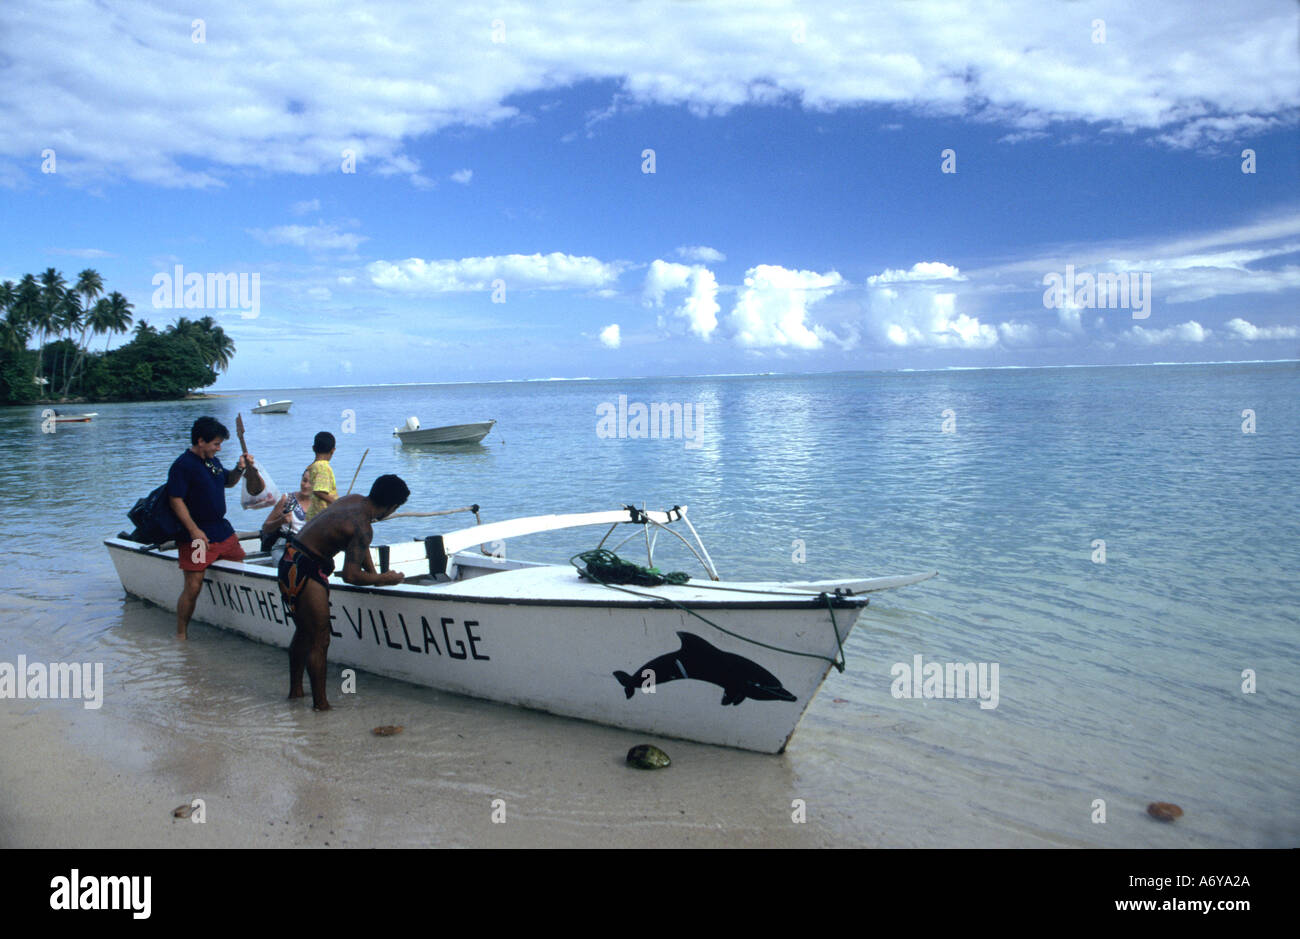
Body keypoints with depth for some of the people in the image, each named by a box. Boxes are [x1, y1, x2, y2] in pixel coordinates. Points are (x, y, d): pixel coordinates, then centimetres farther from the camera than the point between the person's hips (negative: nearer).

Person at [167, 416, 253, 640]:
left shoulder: (213, 461, 13)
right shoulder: (182, 465, -12)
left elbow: (227, 482, 30)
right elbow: (176, 500, -17)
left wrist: (239, 468, 8)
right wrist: (194, 531, -22)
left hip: (223, 530, 8)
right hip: (197, 536, -8)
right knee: (193, 587, -8)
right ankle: (180, 635, 6)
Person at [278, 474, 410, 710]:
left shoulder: (355, 500, 5)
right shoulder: (362, 528, -22)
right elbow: (350, 576, -24)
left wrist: (373, 574, 19)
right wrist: (383, 579, -9)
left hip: (290, 564, 10)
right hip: (305, 573, -10)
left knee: (304, 633, 23)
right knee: (320, 641, -3)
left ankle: (295, 689, 36)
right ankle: (320, 703, 4)